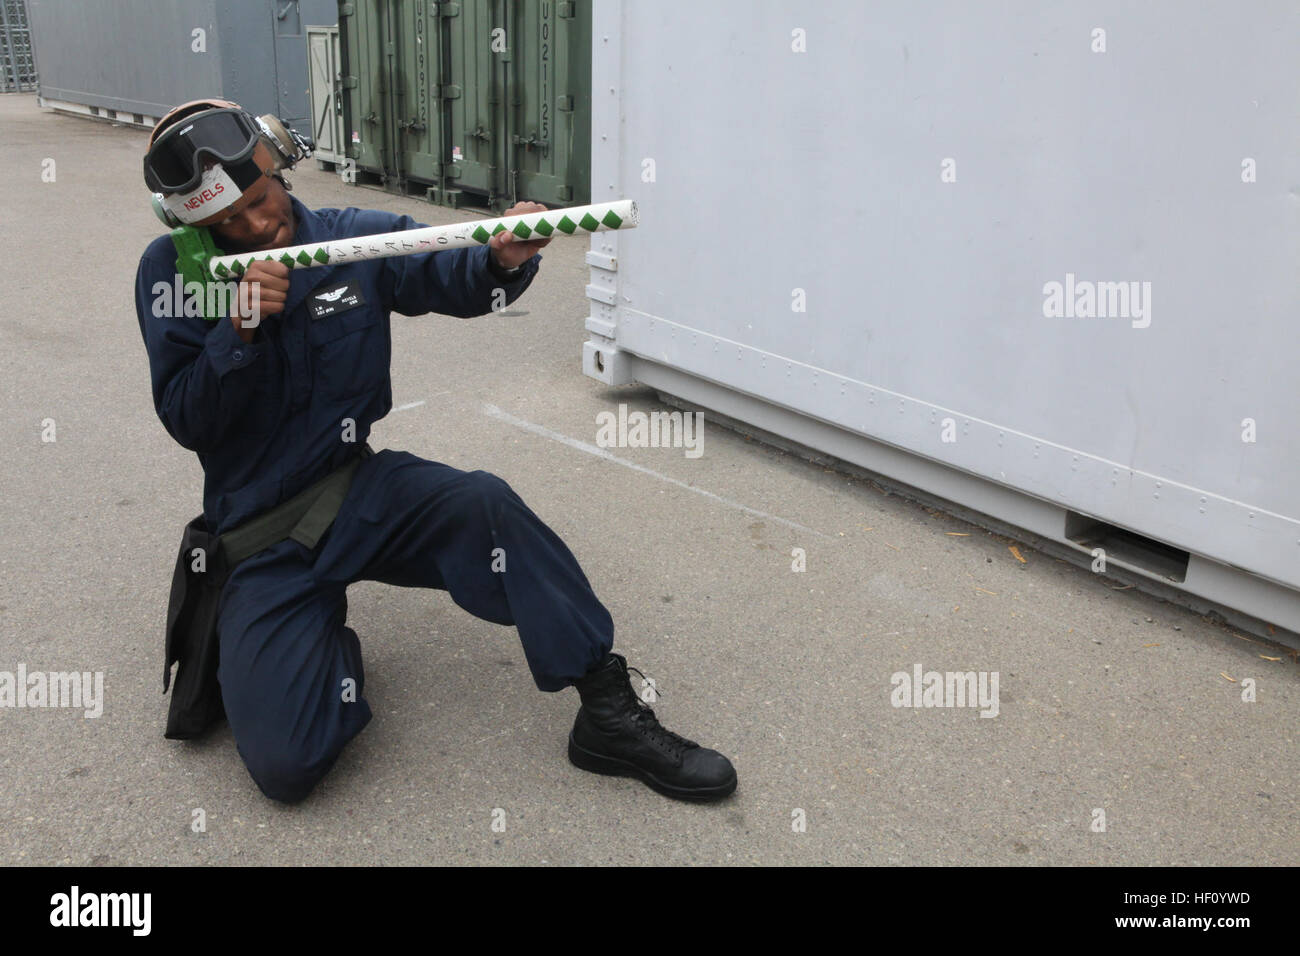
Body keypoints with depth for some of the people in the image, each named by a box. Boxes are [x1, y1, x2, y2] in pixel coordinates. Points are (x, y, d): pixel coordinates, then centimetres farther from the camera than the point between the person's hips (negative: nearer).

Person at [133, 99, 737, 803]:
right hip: (260, 539, -1)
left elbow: (450, 278, -16)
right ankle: (328, 650, 18)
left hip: (358, 488, 1)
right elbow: (186, 422, -6)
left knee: (484, 504, -34)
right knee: (286, 764, -17)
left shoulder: (357, 239, -1)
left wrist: (503, 260, -39)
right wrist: (239, 331, -23)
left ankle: (610, 714, -23)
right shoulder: (171, 270, -4)